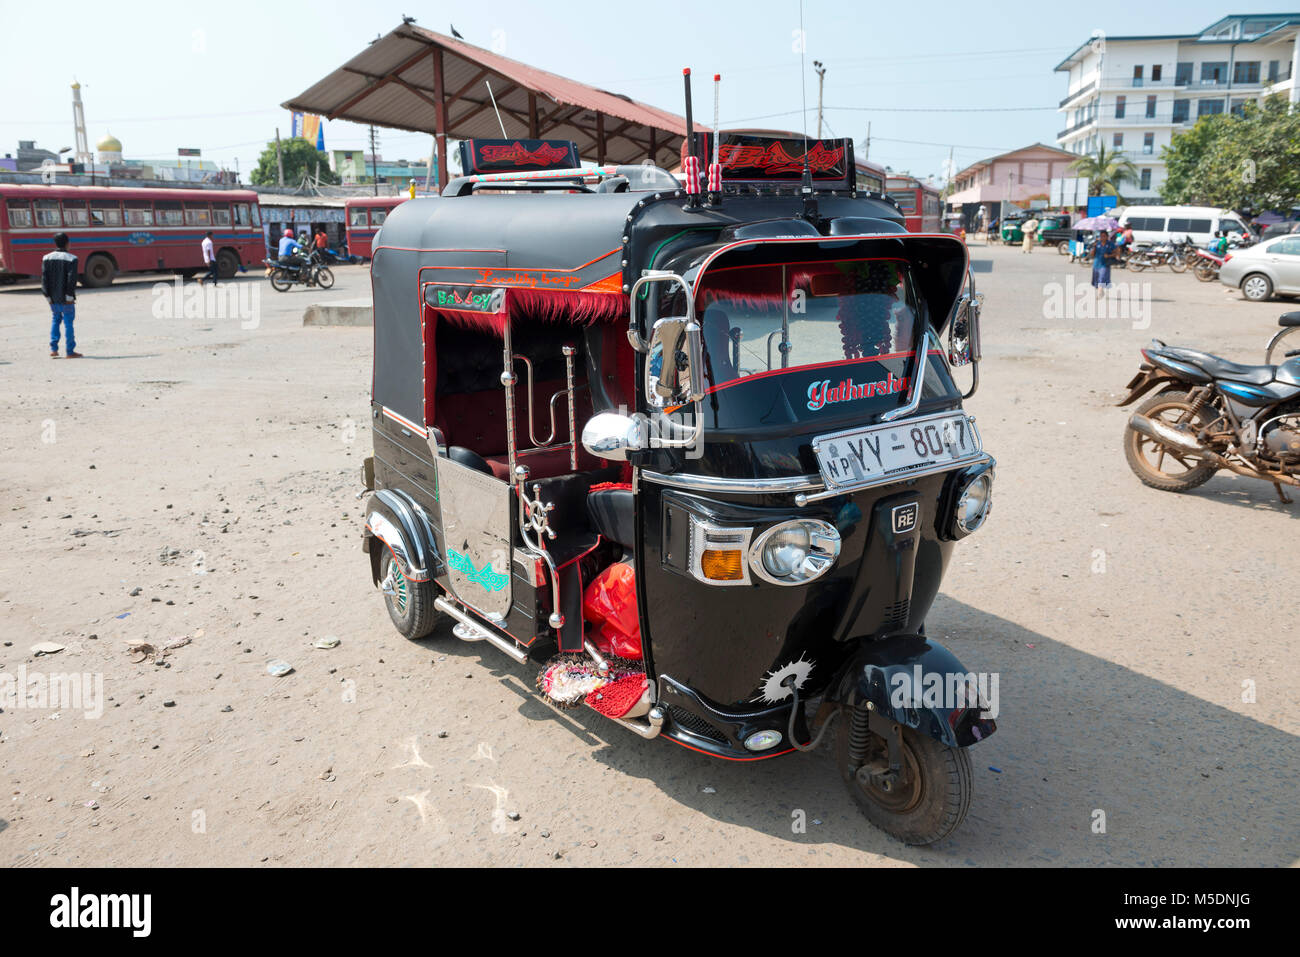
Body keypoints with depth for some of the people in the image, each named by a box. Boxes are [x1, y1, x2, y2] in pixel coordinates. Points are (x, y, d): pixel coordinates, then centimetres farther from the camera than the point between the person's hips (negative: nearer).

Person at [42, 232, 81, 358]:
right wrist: (70, 296, -11)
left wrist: (48, 296, 4)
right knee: (68, 323, 0)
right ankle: (70, 351, 3)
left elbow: (44, 279, 2)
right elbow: (72, 279, -16)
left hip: (53, 299, 5)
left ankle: (53, 349, 12)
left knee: (55, 320, 18)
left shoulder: (47, 258, 4)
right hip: (66, 298, -5)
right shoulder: (71, 259, -9)